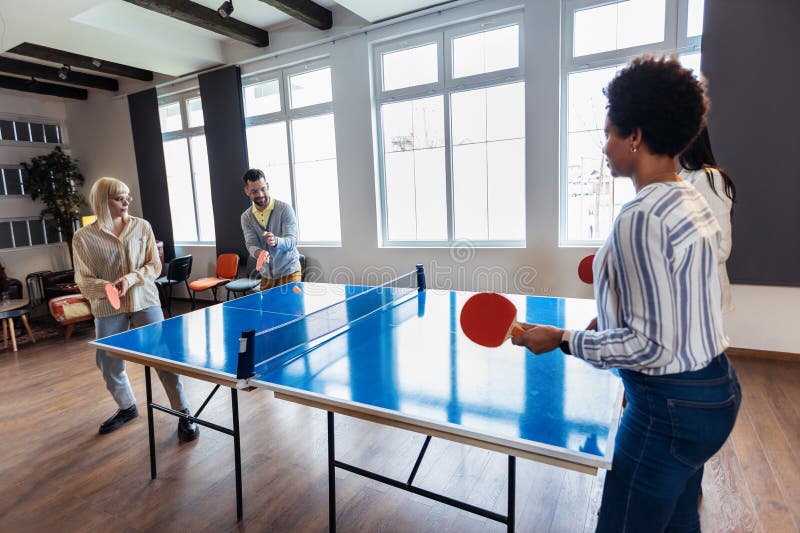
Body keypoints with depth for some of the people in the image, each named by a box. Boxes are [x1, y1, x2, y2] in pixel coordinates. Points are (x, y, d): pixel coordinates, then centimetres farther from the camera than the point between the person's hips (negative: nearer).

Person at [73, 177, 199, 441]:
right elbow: (83, 281, -1)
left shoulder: (142, 226, 1)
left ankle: (183, 413, 7)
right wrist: (107, 287, -21)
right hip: (108, 310, 1)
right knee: (109, 364, 12)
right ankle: (127, 407, 39)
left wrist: (132, 278, -16)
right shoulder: (83, 237, -2)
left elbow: (155, 265, 2)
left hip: (145, 302, -1)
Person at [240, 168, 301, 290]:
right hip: (266, 274, 4)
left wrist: (275, 241, -40)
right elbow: (251, 244, -6)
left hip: (288, 272, -4)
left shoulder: (284, 209, -12)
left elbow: (292, 241, -18)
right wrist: (258, 253, -30)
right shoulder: (246, 217, 2)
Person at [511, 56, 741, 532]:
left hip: (672, 404, -9)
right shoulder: (693, 202, 5)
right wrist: (618, 314, 16)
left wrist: (563, 340, -16)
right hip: (714, 387, 10)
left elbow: (651, 348, -25)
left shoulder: (642, 219, -25)